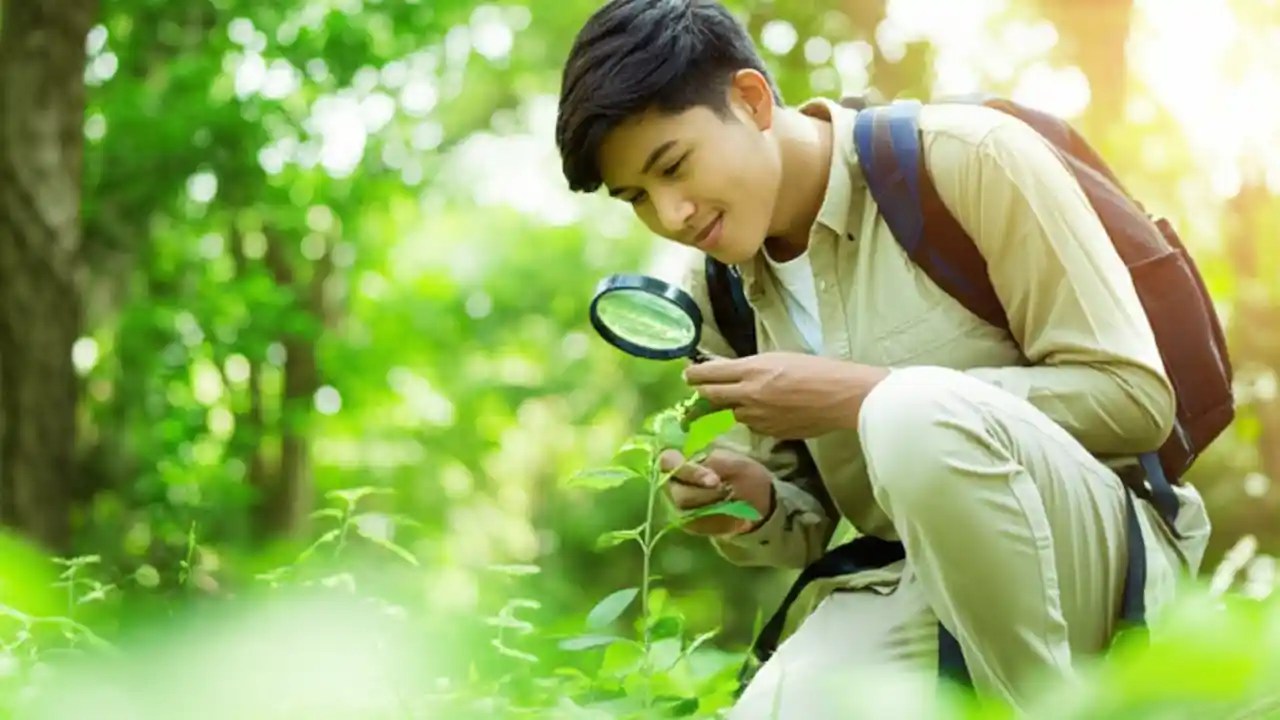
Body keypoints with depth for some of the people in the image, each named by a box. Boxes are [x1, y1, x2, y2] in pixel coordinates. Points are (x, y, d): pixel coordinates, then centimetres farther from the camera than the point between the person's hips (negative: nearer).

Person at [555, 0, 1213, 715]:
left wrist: (859, 396, -20)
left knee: (919, 416, -36)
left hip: (1105, 548, -5)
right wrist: (754, 504, -12)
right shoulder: (716, 295, 6)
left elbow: (1136, 395, -14)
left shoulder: (968, 159, -12)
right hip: (908, 585, 5)